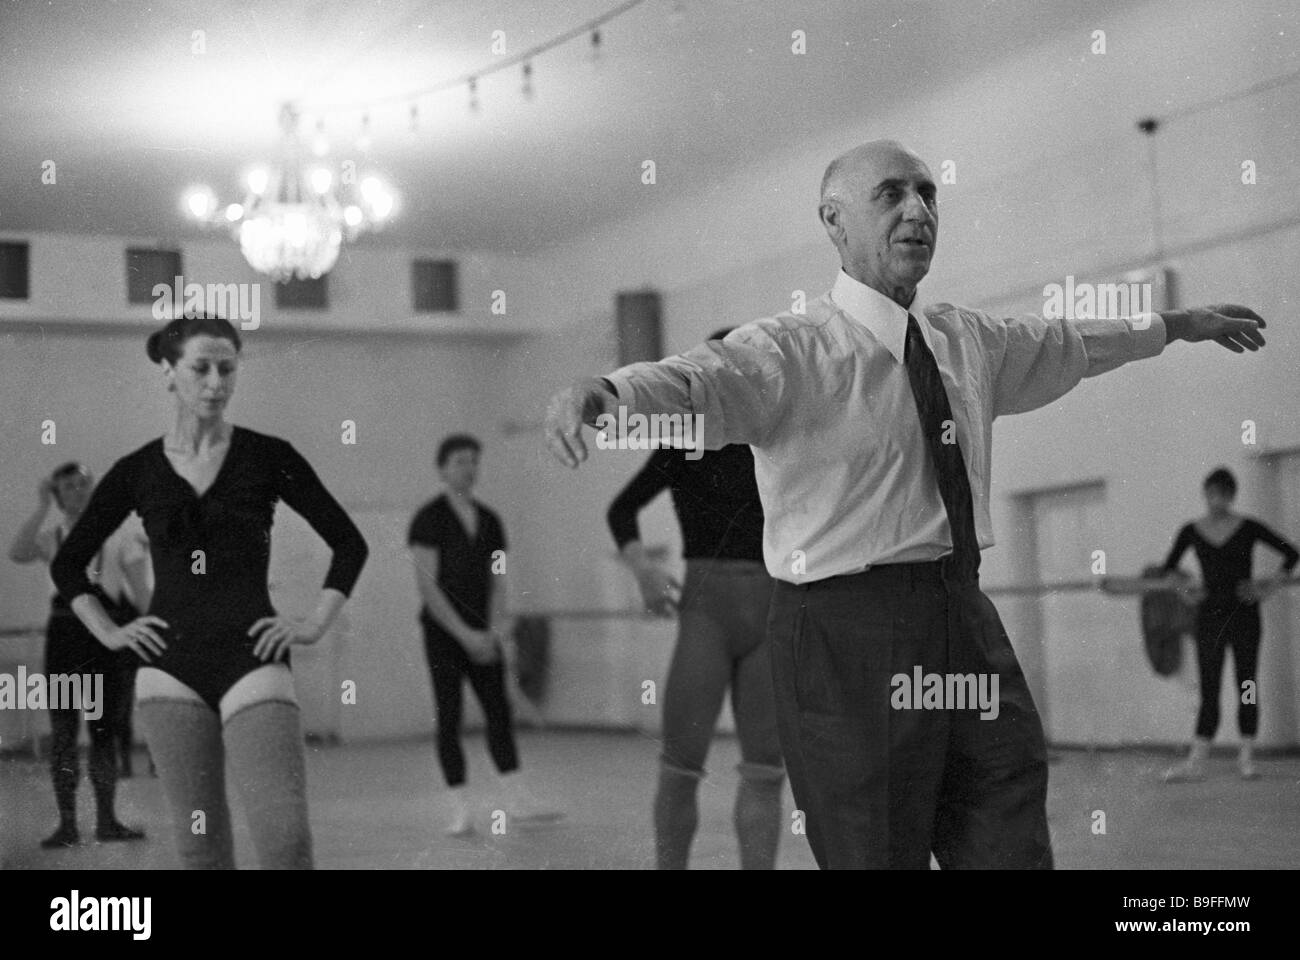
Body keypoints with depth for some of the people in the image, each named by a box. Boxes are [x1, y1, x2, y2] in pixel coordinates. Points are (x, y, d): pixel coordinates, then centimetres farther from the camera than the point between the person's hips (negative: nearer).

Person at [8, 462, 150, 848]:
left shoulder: (120, 532, 6)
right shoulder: (52, 537, 10)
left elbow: (141, 588, 3)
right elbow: (17, 554, -10)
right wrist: (42, 507, -9)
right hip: (65, 631, 1)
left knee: (104, 729, 4)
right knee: (62, 731, -2)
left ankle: (106, 821, 12)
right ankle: (67, 824, 1)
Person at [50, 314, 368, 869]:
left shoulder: (268, 458, 3)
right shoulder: (137, 471, 7)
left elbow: (349, 543, 8)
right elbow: (68, 562, 19)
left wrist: (315, 625, 1)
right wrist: (107, 631, 8)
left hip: (252, 660, -2)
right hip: (170, 666, 2)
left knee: (285, 839, -16)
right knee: (199, 843, 5)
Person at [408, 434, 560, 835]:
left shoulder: (490, 521, 9)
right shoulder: (428, 519, -9)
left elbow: (498, 584, 6)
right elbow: (426, 585, -15)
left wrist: (496, 629, -13)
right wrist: (465, 634, -20)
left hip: (480, 634, 5)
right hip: (443, 632, -5)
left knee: (500, 712, 2)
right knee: (449, 719, -4)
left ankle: (518, 800, 5)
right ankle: (461, 811, 0)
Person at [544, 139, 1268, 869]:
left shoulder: (967, 341, 13)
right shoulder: (793, 349, -9)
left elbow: (1065, 345, 31)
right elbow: (704, 377, -28)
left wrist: (1181, 325, 45)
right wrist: (602, 391, -49)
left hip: (968, 618, 7)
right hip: (848, 634, -7)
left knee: (1016, 848, 7)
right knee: (876, 854, -1)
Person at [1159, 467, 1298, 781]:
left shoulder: (1248, 528, -1)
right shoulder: (1191, 532, 4)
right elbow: (1168, 568, 14)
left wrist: (1272, 584, -7)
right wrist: (1180, 581, -5)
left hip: (1244, 614, -1)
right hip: (1210, 614, 1)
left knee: (1246, 685, 2)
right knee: (1209, 690, -1)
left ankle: (1246, 757, 9)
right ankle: (1197, 761, -2)